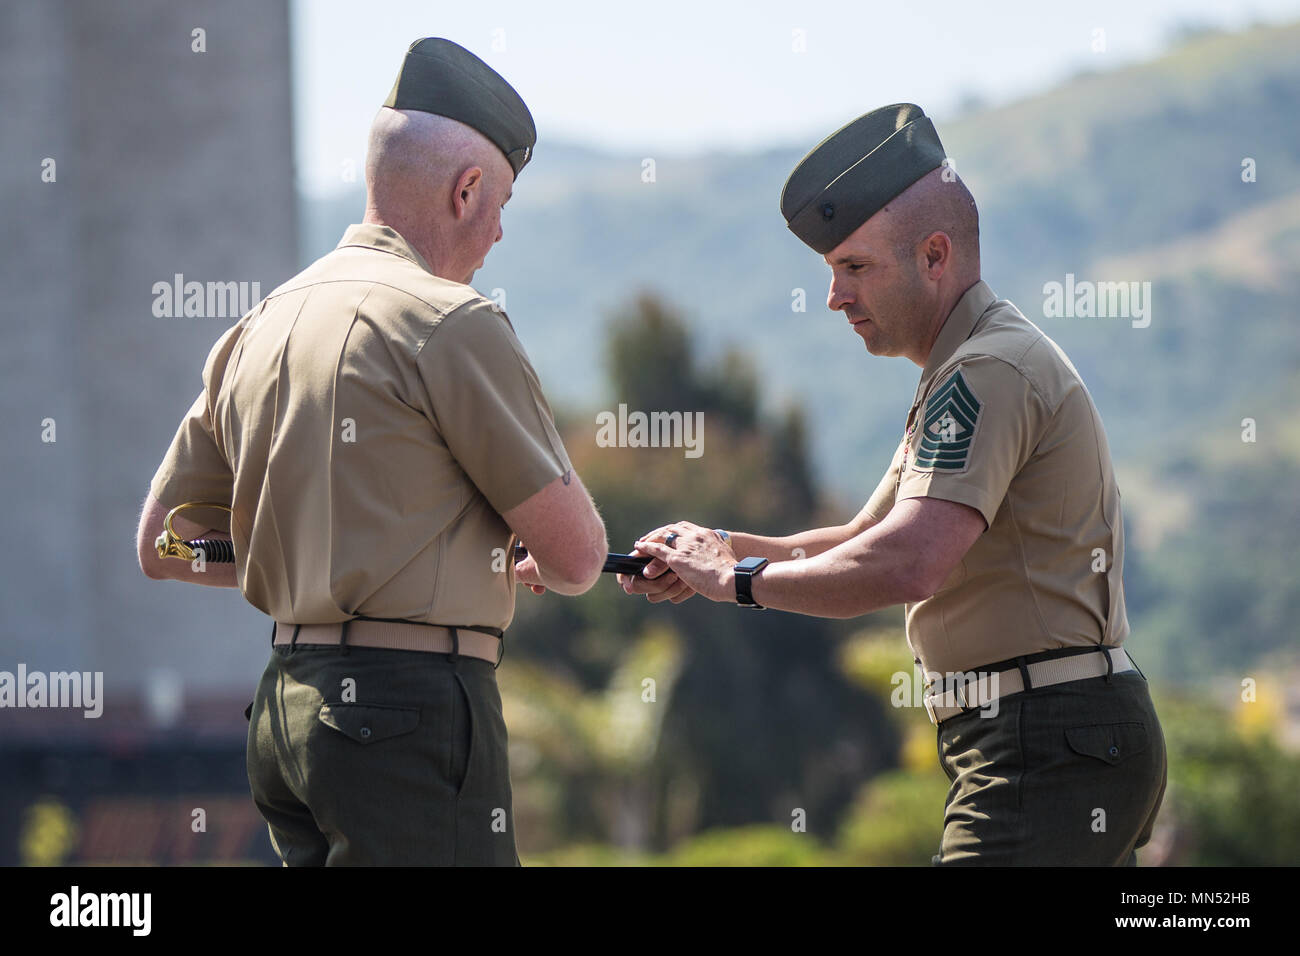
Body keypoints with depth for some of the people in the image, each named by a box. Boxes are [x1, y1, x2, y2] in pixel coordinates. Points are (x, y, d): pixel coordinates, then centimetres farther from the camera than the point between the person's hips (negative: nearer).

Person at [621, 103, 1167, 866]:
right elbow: (866, 542, 24)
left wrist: (739, 580, -14)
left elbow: (905, 566, -27)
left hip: (1049, 747, -11)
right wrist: (722, 547, 7)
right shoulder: (976, 367, 21)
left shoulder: (991, 372, -15)